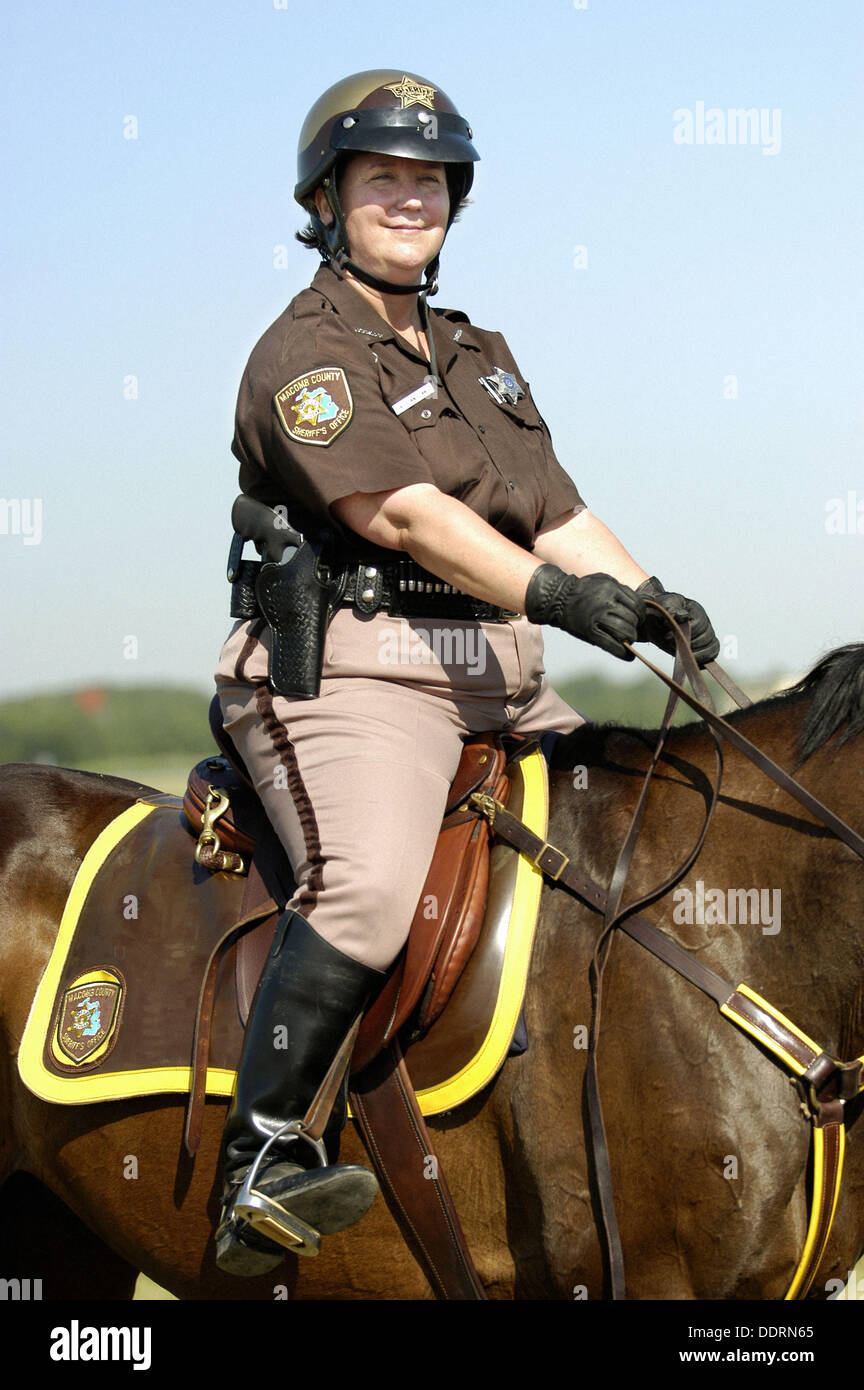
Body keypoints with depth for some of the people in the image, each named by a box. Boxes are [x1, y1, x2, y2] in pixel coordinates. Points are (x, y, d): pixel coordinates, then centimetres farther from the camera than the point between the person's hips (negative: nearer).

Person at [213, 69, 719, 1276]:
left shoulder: (481, 357, 24)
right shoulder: (304, 353, -3)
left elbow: (556, 513, 20)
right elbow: (397, 509, -18)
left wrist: (650, 595, 1)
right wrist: (549, 589, -30)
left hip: (496, 683, 9)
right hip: (348, 671, -9)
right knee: (369, 884, -32)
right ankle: (263, 1166, -29)